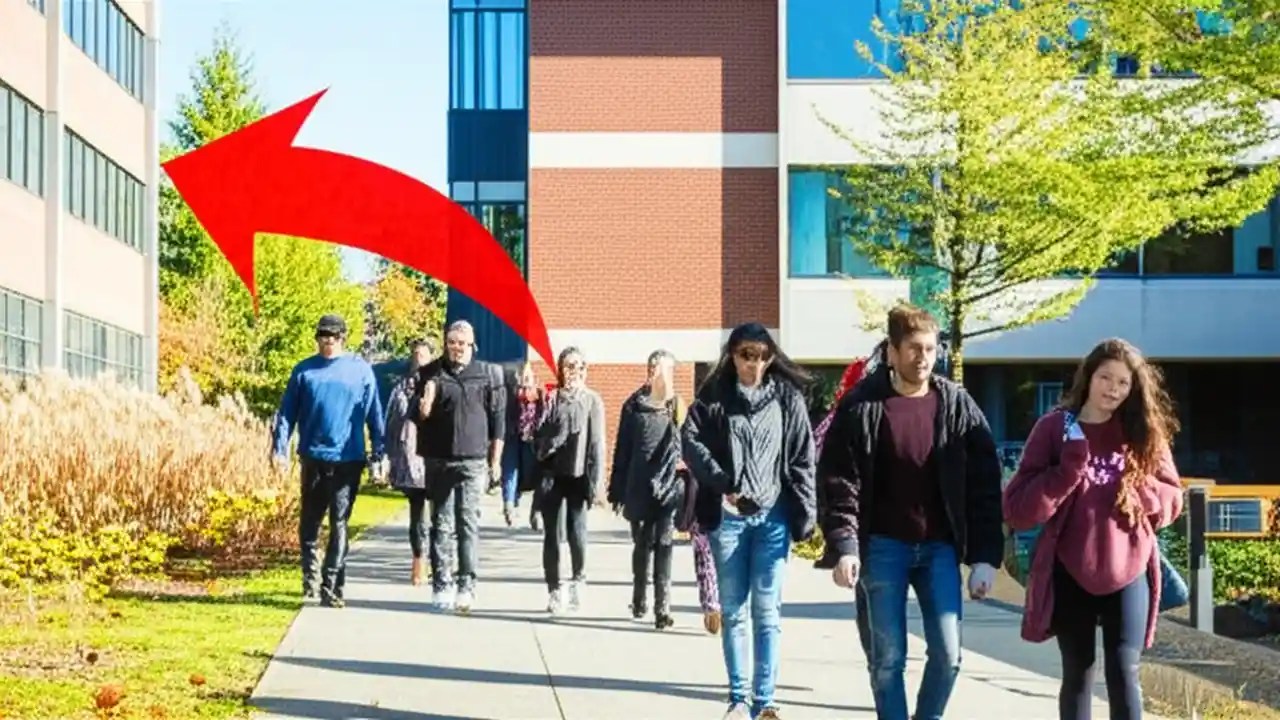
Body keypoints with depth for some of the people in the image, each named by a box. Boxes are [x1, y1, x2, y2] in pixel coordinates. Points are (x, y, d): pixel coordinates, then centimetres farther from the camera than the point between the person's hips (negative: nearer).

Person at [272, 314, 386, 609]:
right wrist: (280, 446, -2)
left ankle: (331, 587, 0)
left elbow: (374, 413, 4)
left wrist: (378, 451, 1)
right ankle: (310, 576, 31)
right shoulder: (304, 370, 5)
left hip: (348, 459, -2)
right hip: (313, 458, 2)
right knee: (309, 522, 12)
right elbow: (287, 411, 6)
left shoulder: (361, 370, 2)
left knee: (339, 524, -3)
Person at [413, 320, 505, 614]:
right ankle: (441, 584, 13)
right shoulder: (430, 374, 6)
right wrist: (423, 407, -15)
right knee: (441, 524, 7)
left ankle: (466, 585, -9)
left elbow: (498, 418, 6)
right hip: (438, 460, 2)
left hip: (473, 461, -2)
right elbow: (419, 416, 9)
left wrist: (495, 459, 3)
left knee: (468, 524, -7)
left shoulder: (488, 374, 4)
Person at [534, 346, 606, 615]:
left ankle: (578, 580, 16)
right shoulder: (550, 399, 4)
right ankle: (554, 591, 13)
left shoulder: (592, 400, 2)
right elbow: (538, 437, 0)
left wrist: (597, 483, -5)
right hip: (551, 475, 1)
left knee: (576, 533, -9)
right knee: (551, 535, 2)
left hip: (578, 476, -1)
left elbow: (597, 443, -1)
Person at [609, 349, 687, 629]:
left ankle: (662, 608, -6)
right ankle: (640, 600, 28)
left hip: (668, 487, -1)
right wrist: (618, 490, 3)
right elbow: (622, 450, 5)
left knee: (663, 546, -5)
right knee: (642, 544, 13)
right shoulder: (634, 405, 2)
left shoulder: (678, 406, 2)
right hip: (639, 488, 1)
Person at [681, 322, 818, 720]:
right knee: (733, 610, 5)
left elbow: (802, 459, 4)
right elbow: (691, 441, -6)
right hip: (727, 515, 1)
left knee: (767, 611, -1)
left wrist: (805, 515, -2)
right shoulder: (713, 396, 5)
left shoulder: (788, 398, 6)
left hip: (773, 516, 0)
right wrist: (723, 484, -18)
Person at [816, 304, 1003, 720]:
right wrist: (844, 547, -16)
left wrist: (985, 556, -4)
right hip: (882, 547, -2)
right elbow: (837, 480, -5)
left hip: (939, 547, 2)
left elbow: (984, 483, 1)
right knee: (886, 657, 2)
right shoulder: (861, 405, -6)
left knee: (948, 653, -2)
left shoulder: (957, 405, 0)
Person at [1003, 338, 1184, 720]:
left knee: (1124, 671, -4)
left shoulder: (1145, 431, 3)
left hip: (1129, 573, 1)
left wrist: (1139, 493, -11)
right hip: (1069, 574, -1)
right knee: (1078, 674, 9)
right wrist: (1069, 467, -20)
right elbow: (1018, 509, -8)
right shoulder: (1054, 428, -5)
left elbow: (1172, 498, 11)